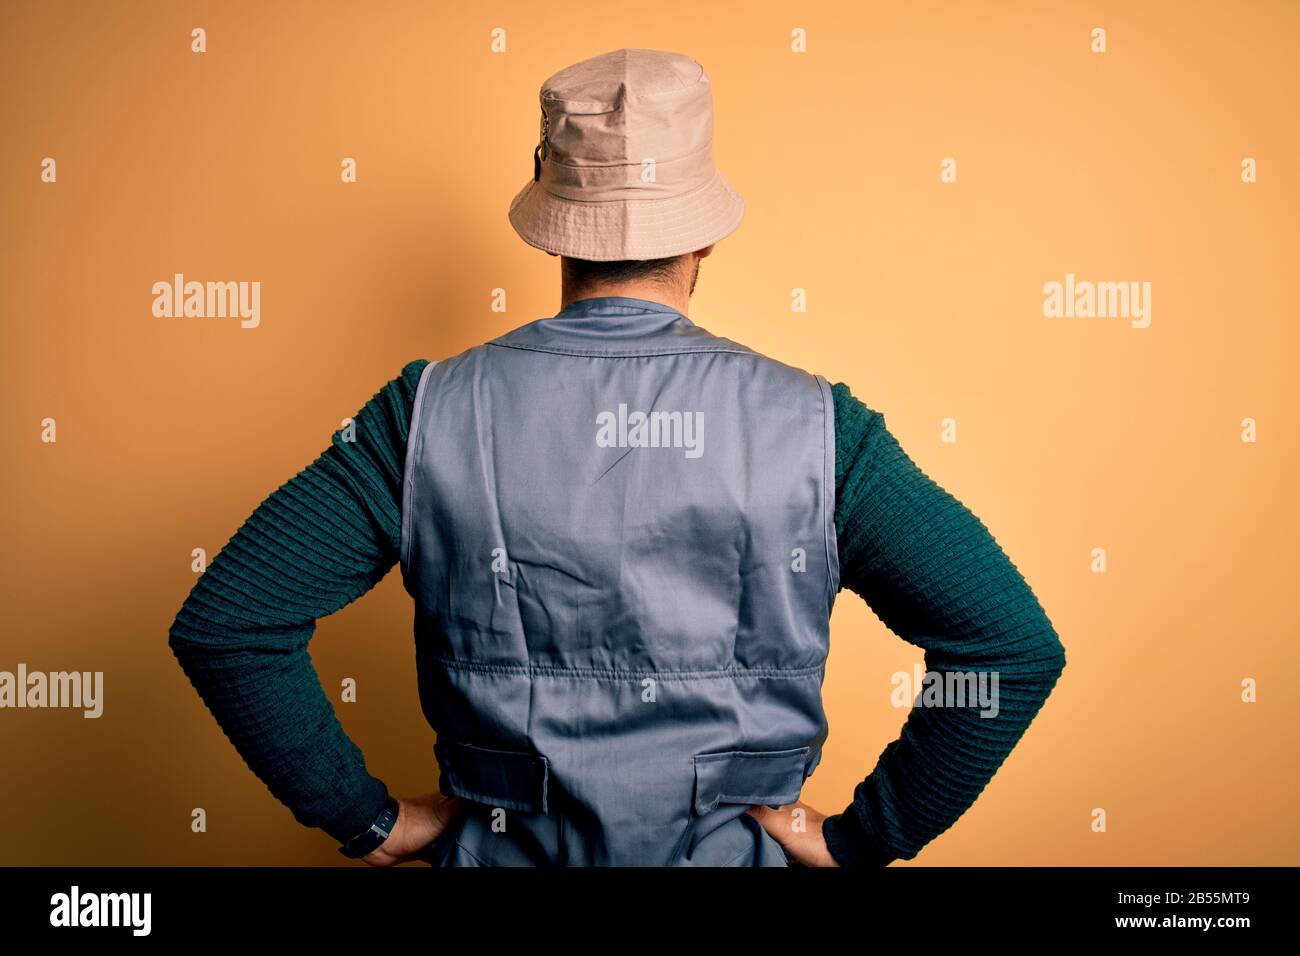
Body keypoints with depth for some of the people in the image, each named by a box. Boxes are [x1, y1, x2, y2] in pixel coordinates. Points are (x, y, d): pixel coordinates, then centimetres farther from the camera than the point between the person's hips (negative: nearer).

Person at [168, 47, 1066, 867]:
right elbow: (1016, 643, -15)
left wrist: (369, 817, -5)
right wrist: (860, 838, -6)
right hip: (727, 851, 0)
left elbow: (221, 622, -14)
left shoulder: (435, 414, -15)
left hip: (501, 848, 1)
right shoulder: (811, 424, -16)